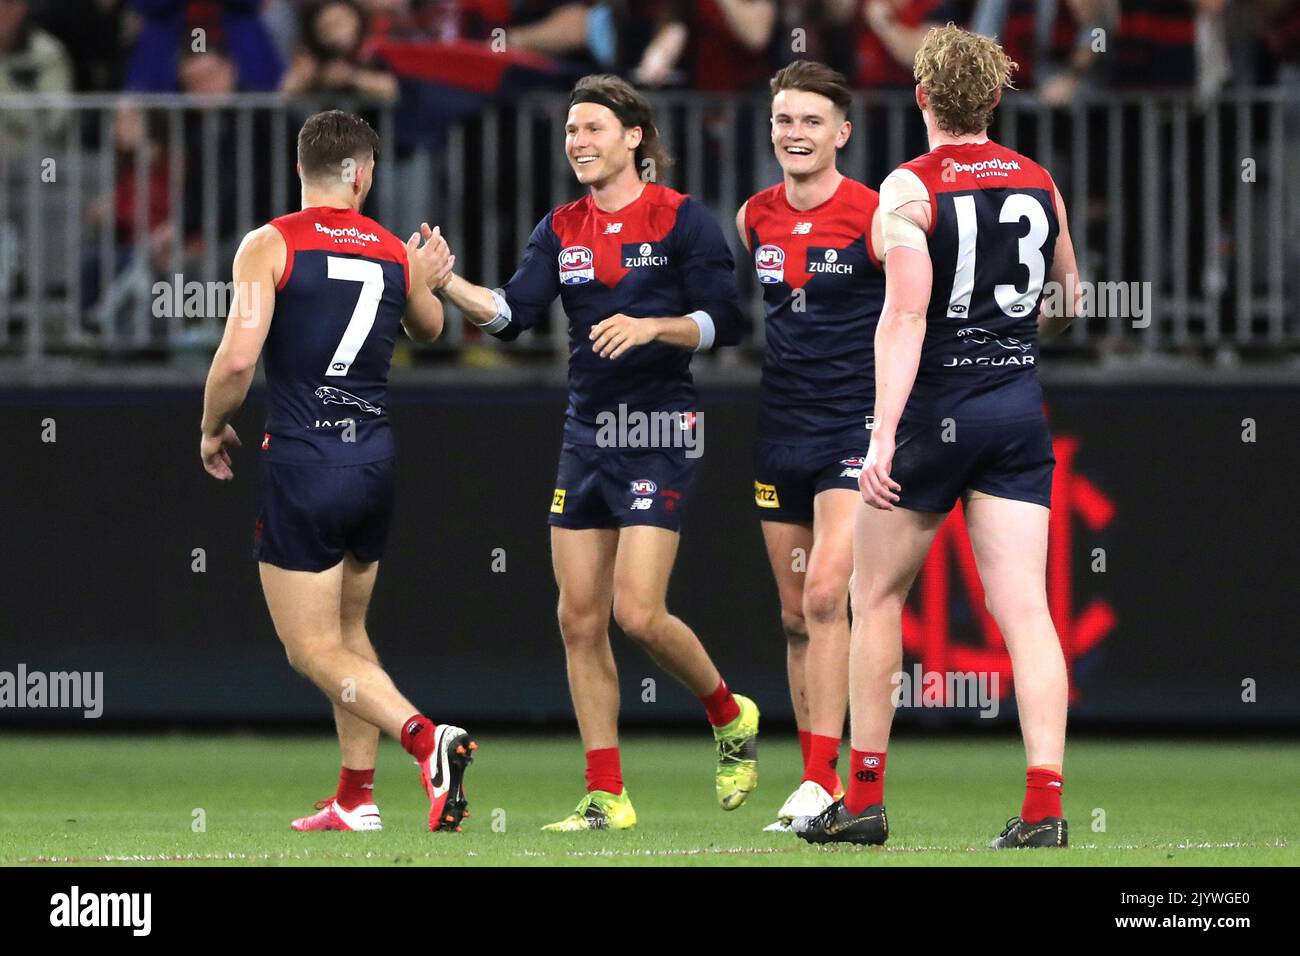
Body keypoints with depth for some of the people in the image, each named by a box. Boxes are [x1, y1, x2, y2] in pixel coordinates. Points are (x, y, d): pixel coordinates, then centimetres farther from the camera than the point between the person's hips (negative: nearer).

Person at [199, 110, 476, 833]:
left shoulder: (271, 245, -8)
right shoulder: (394, 252, 6)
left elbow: (238, 358, -16)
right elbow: (430, 329, 26)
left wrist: (213, 431, 0)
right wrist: (427, 282, 43)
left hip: (303, 466, -5)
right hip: (376, 460, 5)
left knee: (313, 649, -2)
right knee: (349, 629, 21)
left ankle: (424, 737, -23)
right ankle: (356, 796, 20)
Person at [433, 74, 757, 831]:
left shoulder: (681, 220, -5)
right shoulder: (562, 229, 10)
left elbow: (723, 322, -7)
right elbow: (513, 313, -1)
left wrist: (650, 327, -21)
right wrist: (446, 283, -16)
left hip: (659, 434, -6)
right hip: (588, 433, 6)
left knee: (639, 613, -13)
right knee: (580, 618, 2)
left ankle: (729, 715, 15)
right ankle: (607, 797, 7)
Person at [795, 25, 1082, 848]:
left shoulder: (911, 187, -10)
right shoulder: (1040, 182, 6)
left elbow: (906, 316, -18)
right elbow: (1070, 302, 17)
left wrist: (883, 434, -22)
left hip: (936, 408, -4)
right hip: (1020, 408, 4)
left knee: (877, 596, 12)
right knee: (1024, 609, -1)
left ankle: (864, 799, 14)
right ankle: (1045, 804, -12)